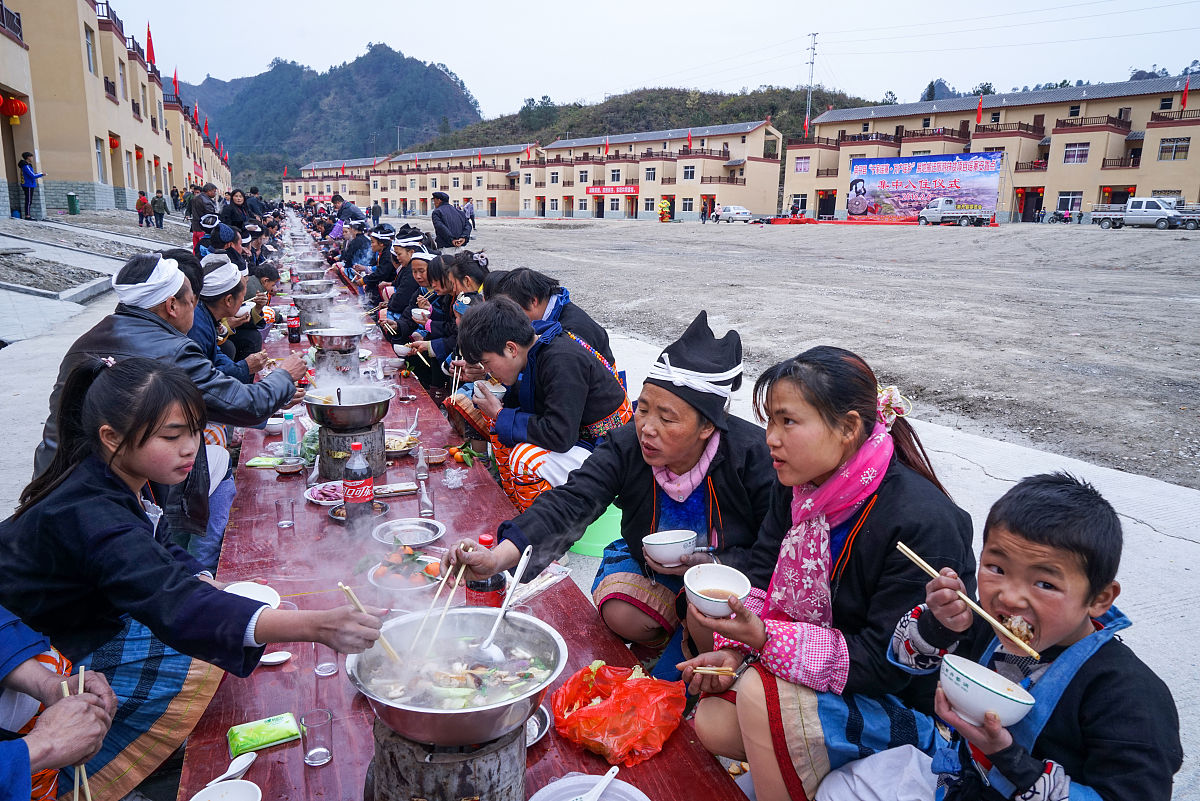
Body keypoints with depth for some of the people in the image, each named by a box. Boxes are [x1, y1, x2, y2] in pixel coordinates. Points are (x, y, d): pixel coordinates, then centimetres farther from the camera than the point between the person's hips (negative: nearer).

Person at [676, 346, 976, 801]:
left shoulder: (922, 525, -30)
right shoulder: (797, 484, -6)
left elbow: (886, 664, -27)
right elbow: (763, 576, 2)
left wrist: (764, 639, -32)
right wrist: (736, 648, -15)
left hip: (908, 706, -7)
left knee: (761, 693, -27)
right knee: (712, 722, -6)